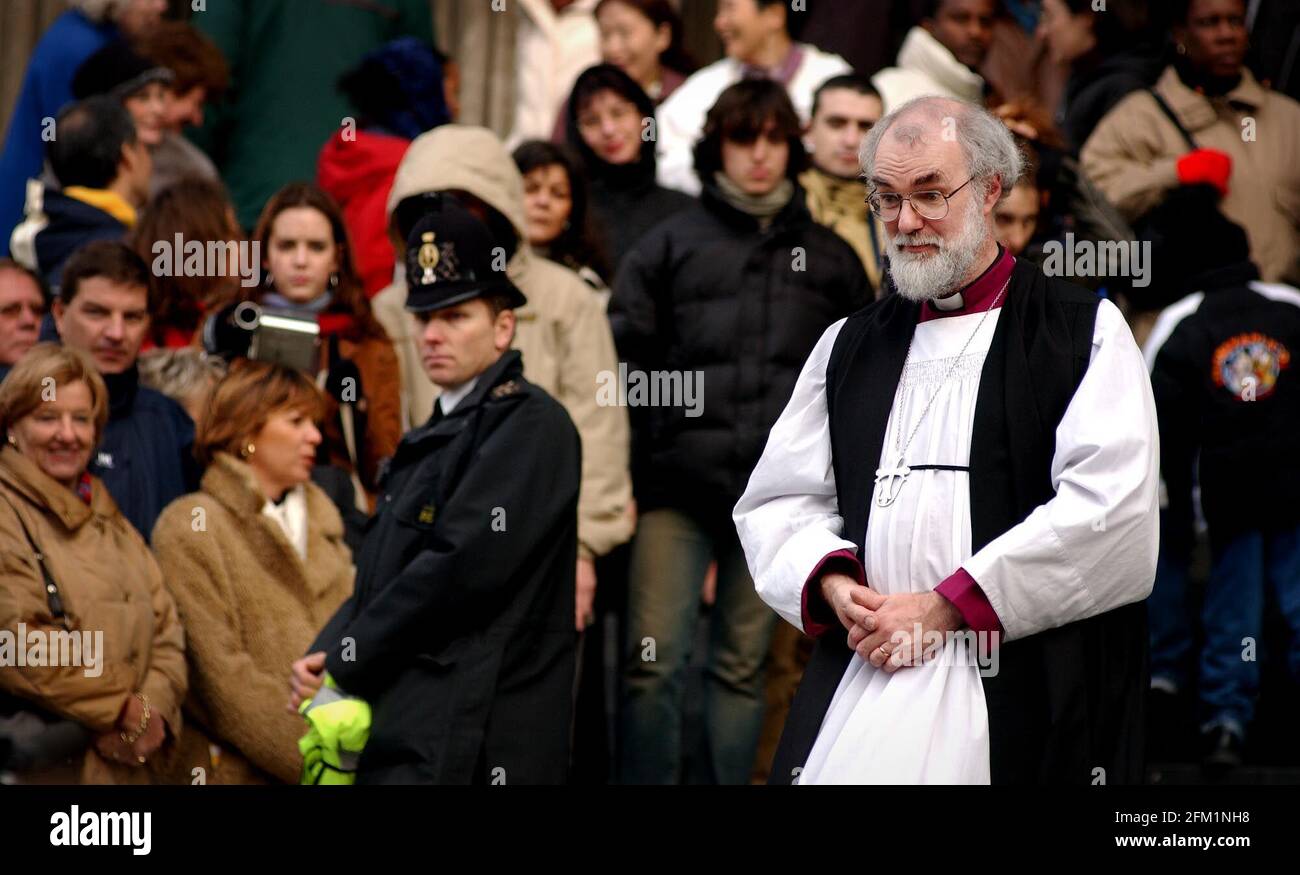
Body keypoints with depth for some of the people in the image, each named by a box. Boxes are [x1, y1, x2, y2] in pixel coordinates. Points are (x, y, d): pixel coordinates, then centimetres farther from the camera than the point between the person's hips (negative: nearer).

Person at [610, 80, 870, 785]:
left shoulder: (829, 258, 12)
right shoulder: (670, 245, 6)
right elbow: (624, 361, 1)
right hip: (677, 488, -2)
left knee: (741, 667, 8)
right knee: (653, 663, -8)